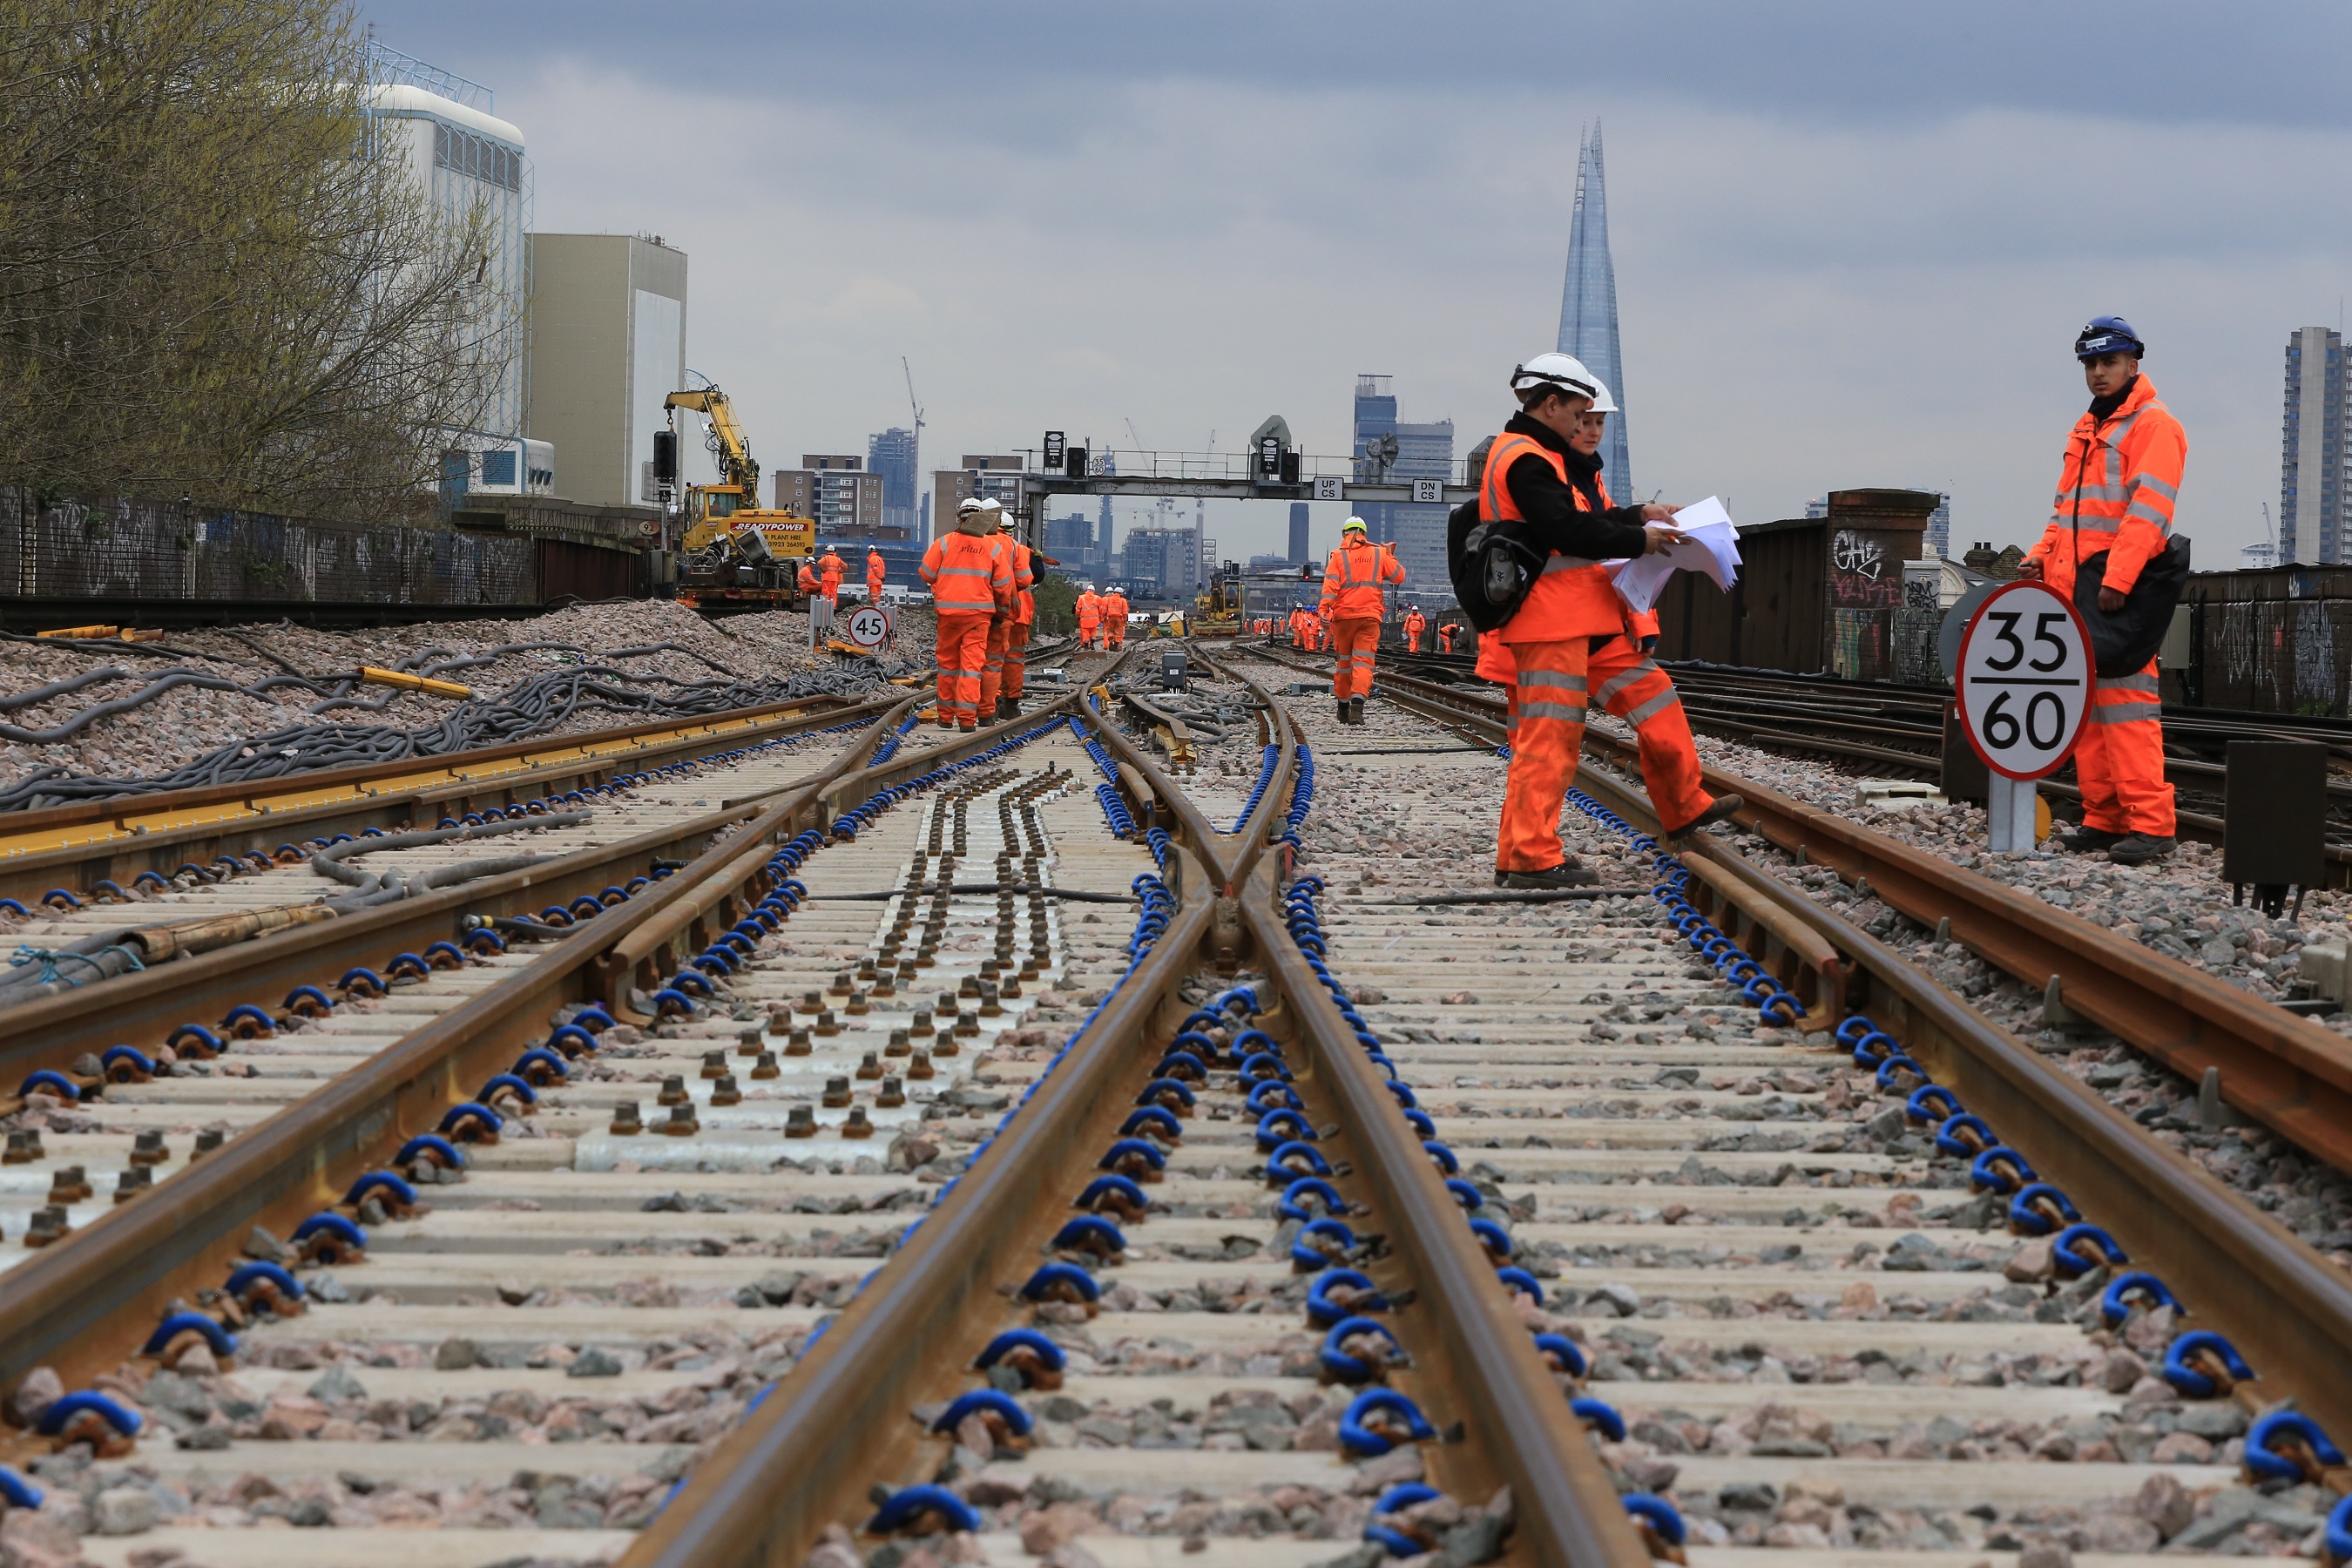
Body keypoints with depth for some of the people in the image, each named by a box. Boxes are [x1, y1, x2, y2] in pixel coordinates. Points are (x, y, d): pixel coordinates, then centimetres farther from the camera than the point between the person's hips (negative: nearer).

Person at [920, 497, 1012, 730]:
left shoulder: (944, 543, -3)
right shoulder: (992, 547, 0)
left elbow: (927, 574, 0)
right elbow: (1003, 584, 5)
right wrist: (1003, 605, 23)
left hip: (948, 611, 0)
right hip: (979, 612, 0)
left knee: (947, 661, 12)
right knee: (972, 663, -1)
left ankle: (946, 716, 19)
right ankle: (967, 717, -9)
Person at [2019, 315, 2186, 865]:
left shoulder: (2153, 426, -5)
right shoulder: (2085, 431, 22)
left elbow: (2148, 511, -15)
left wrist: (2117, 579, -24)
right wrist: (2043, 555, 9)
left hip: (2124, 593, -9)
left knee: (2125, 697, -14)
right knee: (2087, 702, 6)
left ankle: (2150, 823, -17)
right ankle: (2104, 819, 10)